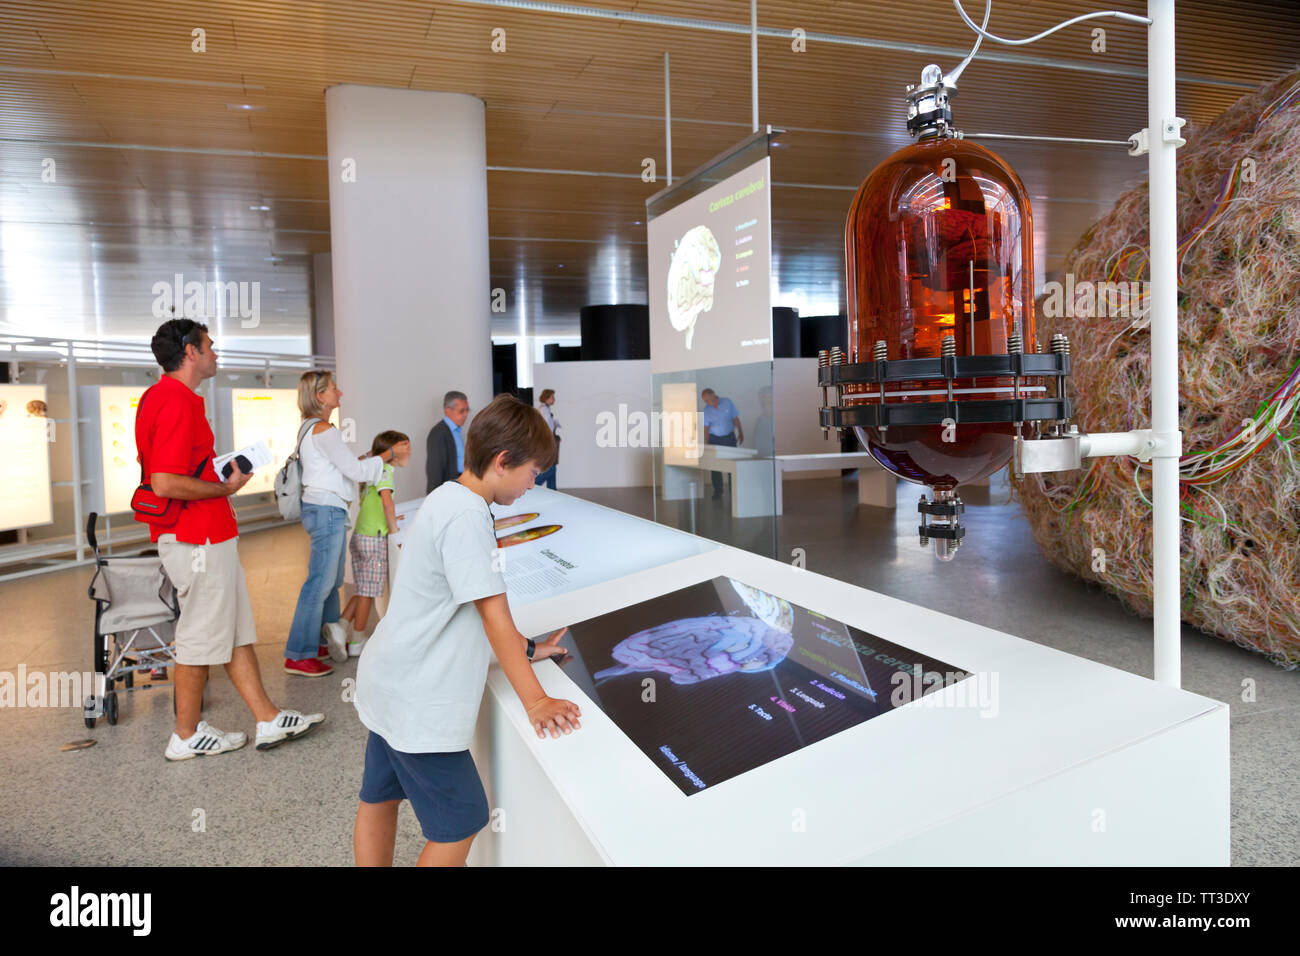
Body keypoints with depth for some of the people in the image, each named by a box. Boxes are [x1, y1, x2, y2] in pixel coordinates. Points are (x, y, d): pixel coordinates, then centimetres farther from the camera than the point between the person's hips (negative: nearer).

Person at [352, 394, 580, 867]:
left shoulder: (447, 498, 7)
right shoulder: (467, 517, -23)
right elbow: (495, 616, -25)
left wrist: (525, 649, 7)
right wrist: (536, 701, -24)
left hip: (388, 684, 10)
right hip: (420, 704, -10)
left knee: (379, 800, 23)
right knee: (461, 823, 3)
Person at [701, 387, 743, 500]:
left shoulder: (727, 403, -4)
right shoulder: (706, 410, -2)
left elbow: (735, 418, 3)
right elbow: (706, 427, -3)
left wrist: (740, 433, 3)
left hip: (729, 437, -1)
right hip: (714, 439, 1)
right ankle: (717, 491, 8)